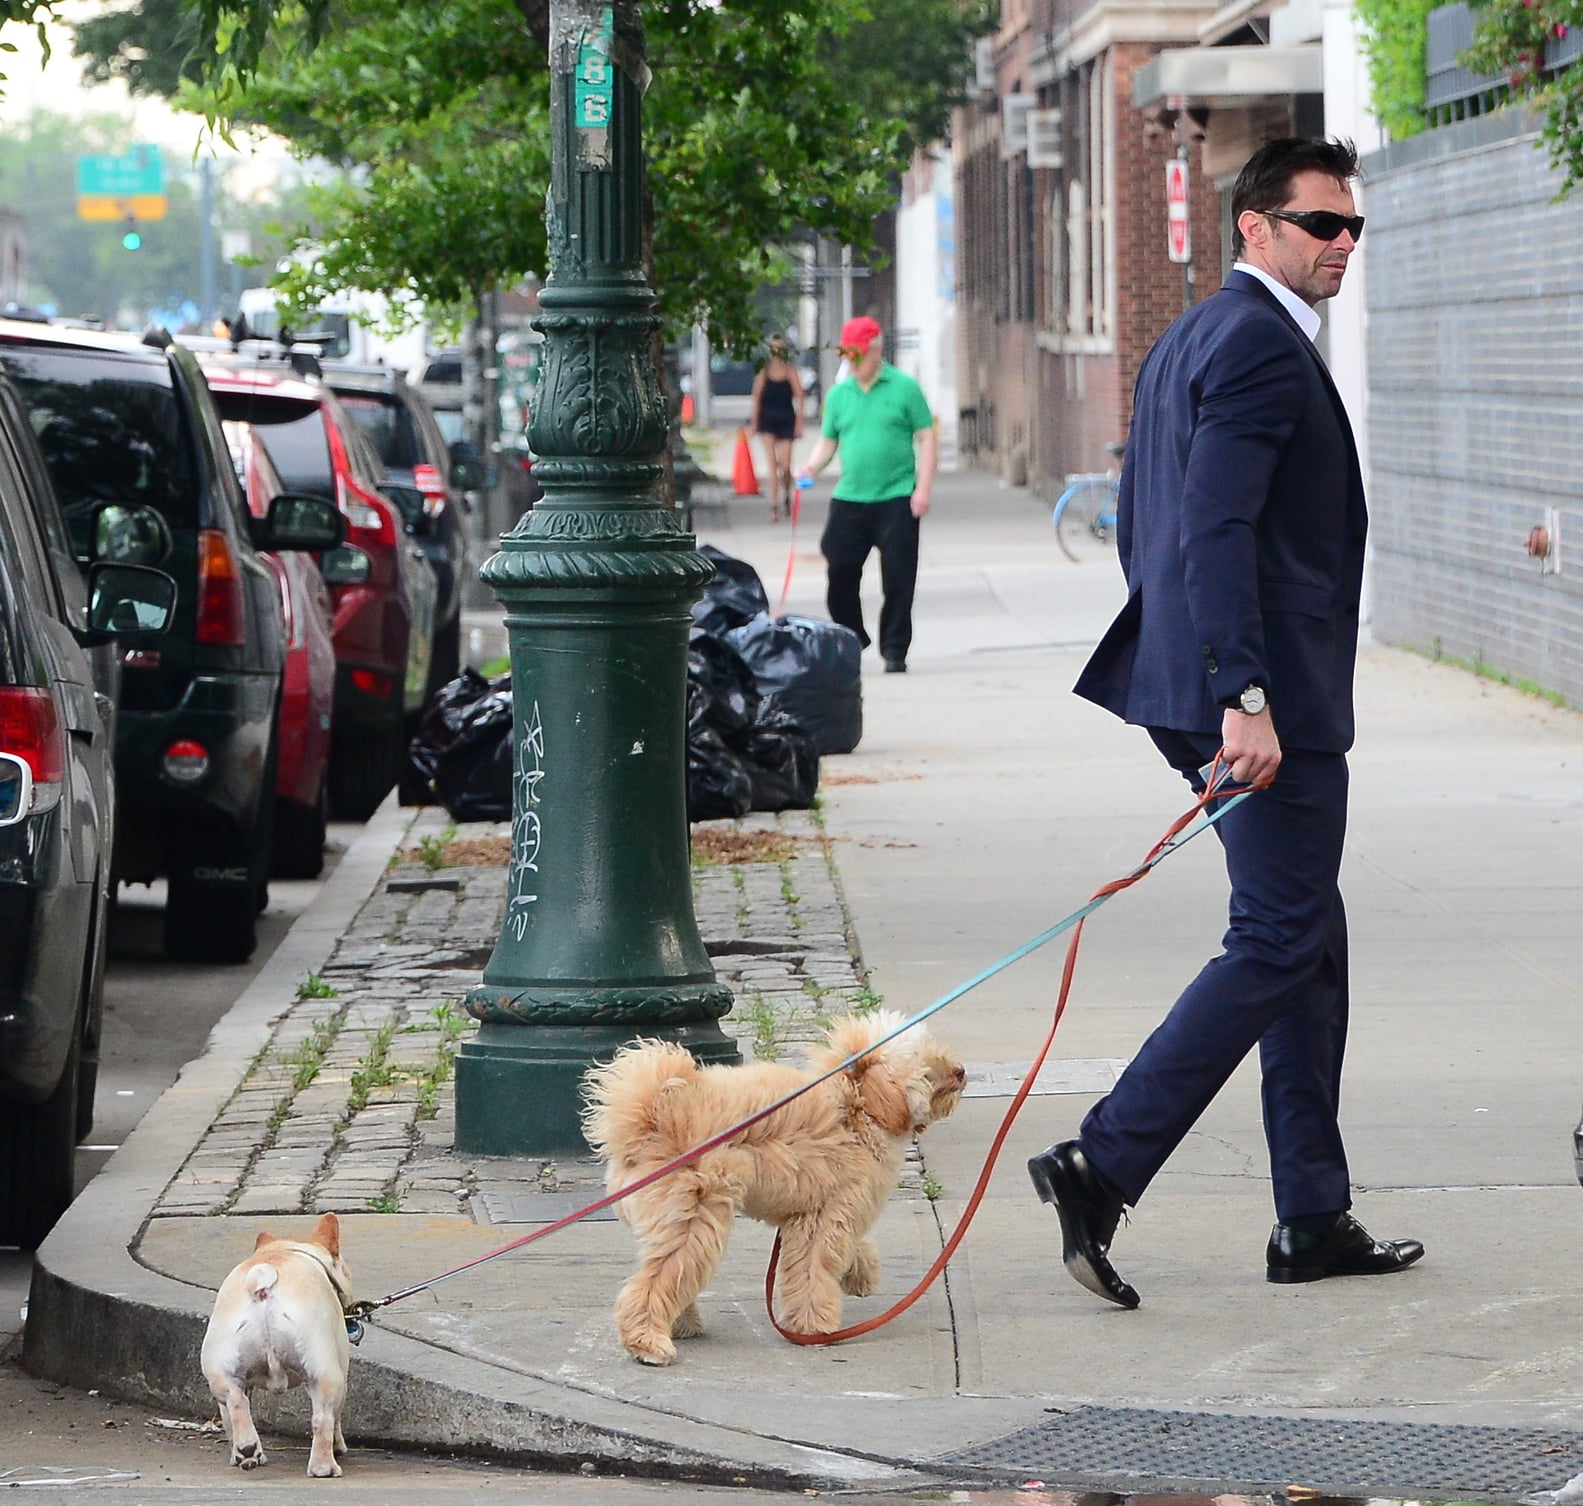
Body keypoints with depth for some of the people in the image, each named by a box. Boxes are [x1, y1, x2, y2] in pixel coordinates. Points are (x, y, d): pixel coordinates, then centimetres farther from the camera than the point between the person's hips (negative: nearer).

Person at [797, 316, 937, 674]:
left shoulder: (904, 388, -1)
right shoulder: (838, 394, 11)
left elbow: (927, 438, 0)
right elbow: (828, 440, 17)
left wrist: (923, 488, -8)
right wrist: (812, 467, -5)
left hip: (896, 499, -4)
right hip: (849, 498, 4)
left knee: (898, 580, -2)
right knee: (840, 574, 2)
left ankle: (894, 650, 7)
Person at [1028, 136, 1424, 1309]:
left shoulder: (1186, 341, 18)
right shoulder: (1261, 343, -14)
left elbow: (1141, 528, 22)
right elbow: (1217, 531, -23)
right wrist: (1243, 698, -27)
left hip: (1217, 687, 11)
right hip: (1273, 692, -11)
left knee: (1309, 942, 14)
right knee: (1278, 943, -7)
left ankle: (1314, 1221, 17)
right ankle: (1103, 1166, -11)